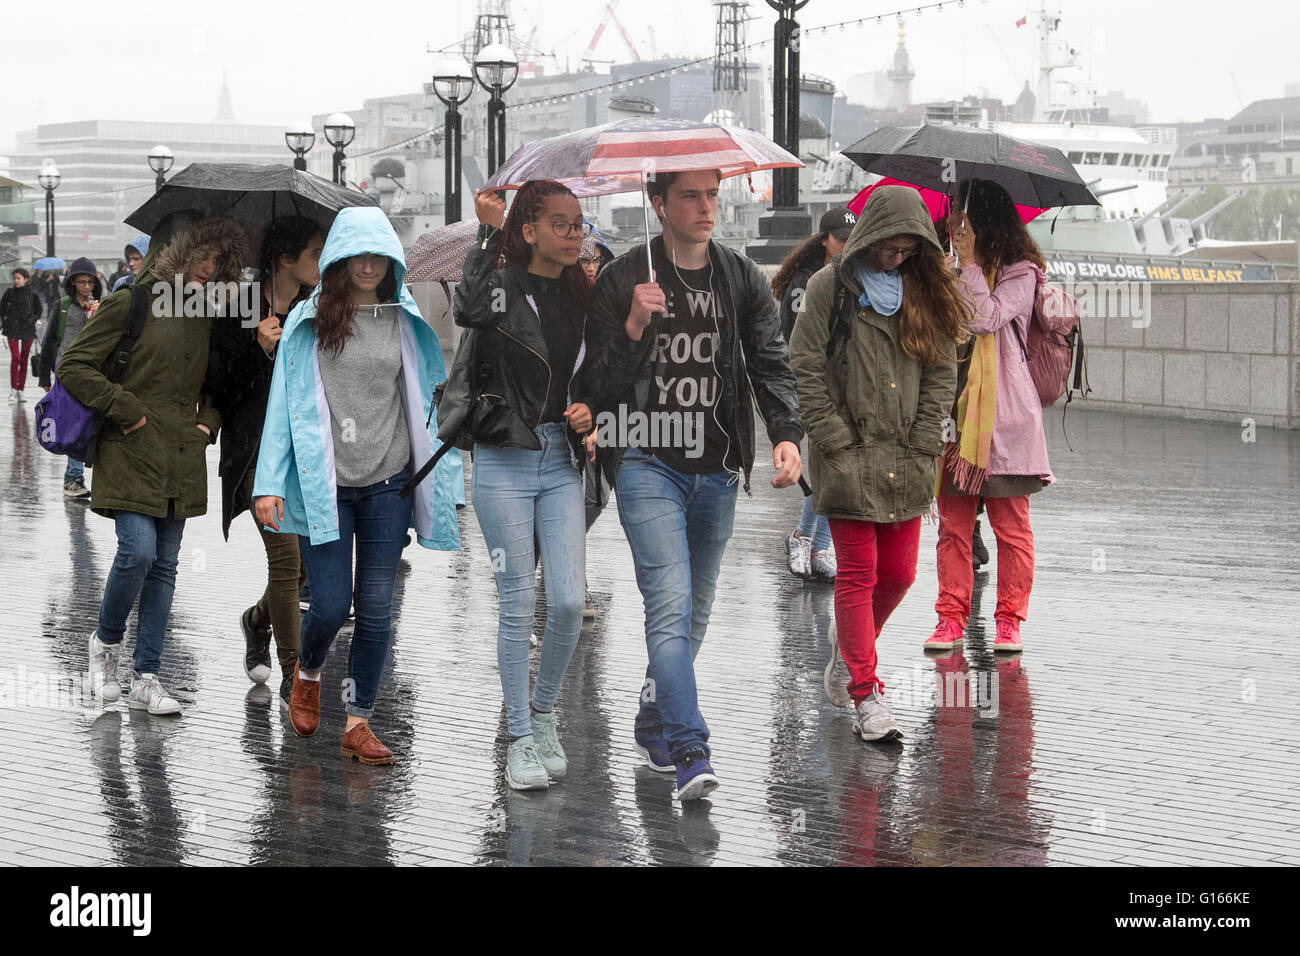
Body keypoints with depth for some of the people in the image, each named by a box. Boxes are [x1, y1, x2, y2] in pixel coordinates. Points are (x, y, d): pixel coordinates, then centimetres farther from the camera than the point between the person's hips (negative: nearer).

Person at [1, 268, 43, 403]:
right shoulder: (9, 293, 2)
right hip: (12, 329, -1)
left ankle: (20, 390, 11)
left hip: (27, 329, 1)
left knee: (24, 359, 5)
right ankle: (13, 390, -9)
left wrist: (32, 320, -3)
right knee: (15, 357, -12)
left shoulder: (32, 294, 1)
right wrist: (5, 320, 2)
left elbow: (39, 311, 10)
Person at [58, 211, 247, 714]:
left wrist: (207, 424, 10)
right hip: (132, 453, -6)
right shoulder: (129, 305, -5)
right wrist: (127, 410, -11)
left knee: (165, 565, 4)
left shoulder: (203, 318, 14)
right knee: (137, 550, -18)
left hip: (181, 459, 6)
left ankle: (146, 678, 9)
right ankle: (106, 640, 10)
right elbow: (73, 367, -7)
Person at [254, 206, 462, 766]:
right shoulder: (309, 321, 2)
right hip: (323, 485, -2)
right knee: (330, 604, -5)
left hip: (388, 483, 2)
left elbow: (427, 402, 10)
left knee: (376, 607, 1)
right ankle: (307, 672, 28)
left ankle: (358, 722, 11)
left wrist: (443, 483, 6)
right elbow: (285, 401, 1)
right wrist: (270, 483, -6)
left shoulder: (407, 324, 7)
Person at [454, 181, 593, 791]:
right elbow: (468, 308, -31)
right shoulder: (502, 283, -6)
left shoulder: (581, 298, 10)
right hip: (504, 460, -4)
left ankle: (543, 713, 22)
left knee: (569, 602, -2)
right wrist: (488, 233, -27)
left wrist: (587, 410, 2)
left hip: (561, 463, 4)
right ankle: (520, 738, 13)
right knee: (518, 602, 0)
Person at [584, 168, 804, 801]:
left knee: (695, 612, 13)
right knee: (670, 603, -17)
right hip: (648, 465, -4)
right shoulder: (623, 280, -3)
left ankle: (653, 725, 32)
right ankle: (688, 751, -20)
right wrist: (634, 327, -22)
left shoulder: (743, 281, 8)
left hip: (717, 471, 5)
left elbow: (770, 364, 2)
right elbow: (602, 387, -5)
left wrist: (787, 433, -15)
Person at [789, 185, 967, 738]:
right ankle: (866, 694, -1)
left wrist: (922, 444, 0)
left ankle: (849, 648, 35)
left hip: (906, 462, 4)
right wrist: (836, 440, -10)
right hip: (849, 461, -4)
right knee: (857, 574, -5)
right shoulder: (833, 285, -2)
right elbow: (805, 368, -5)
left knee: (898, 573, 9)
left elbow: (942, 373, 10)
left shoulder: (926, 290, 10)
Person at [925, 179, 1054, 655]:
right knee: (952, 521, 5)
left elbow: (986, 318, -18)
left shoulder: (1019, 273, -3)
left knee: (1010, 523, 2)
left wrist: (970, 261, -11)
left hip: (1001, 414, -5)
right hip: (954, 409, 6)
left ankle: (1009, 620, 8)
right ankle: (951, 616, 10)